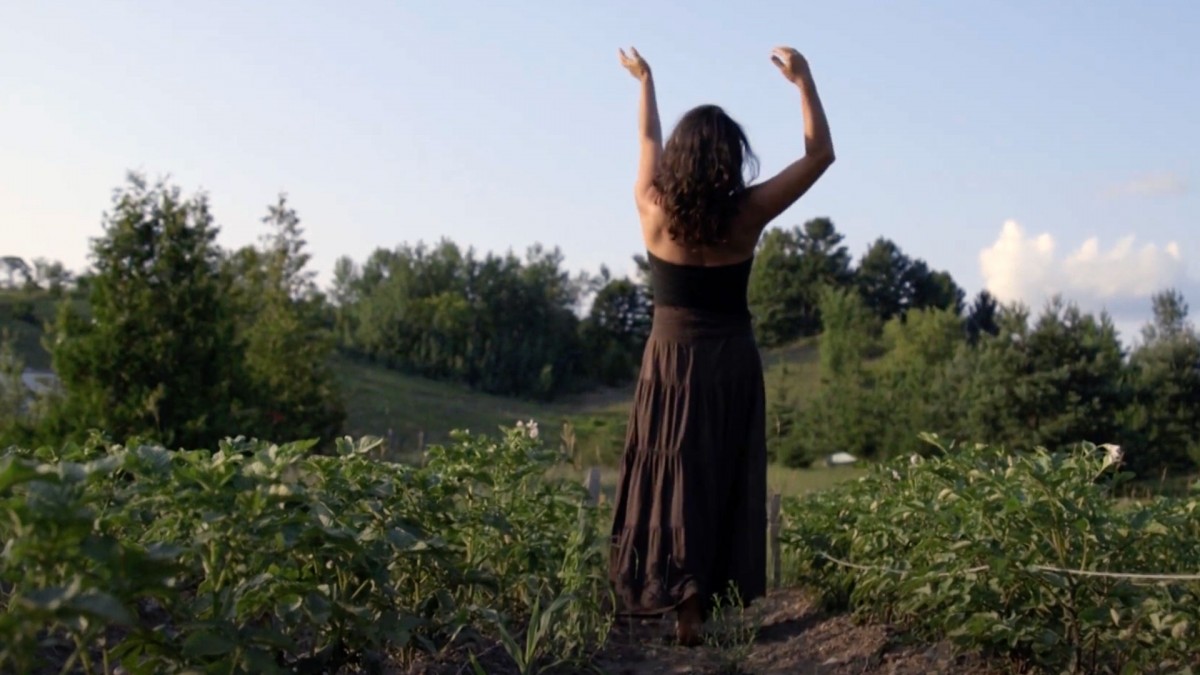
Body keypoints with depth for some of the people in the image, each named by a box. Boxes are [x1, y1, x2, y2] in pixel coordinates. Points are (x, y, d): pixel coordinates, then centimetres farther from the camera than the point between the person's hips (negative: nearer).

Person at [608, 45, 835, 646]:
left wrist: (646, 82, 28)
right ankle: (709, 599, 14)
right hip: (731, 363, 0)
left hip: (671, 361, 1)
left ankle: (680, 601, -2)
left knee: (672, 478, 3)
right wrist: (804, 81, 4)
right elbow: (820, 153, 0)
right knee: (724, 479, 9)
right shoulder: (747, 214, -10)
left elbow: (648, 144, 14)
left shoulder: (654, 210, -6)